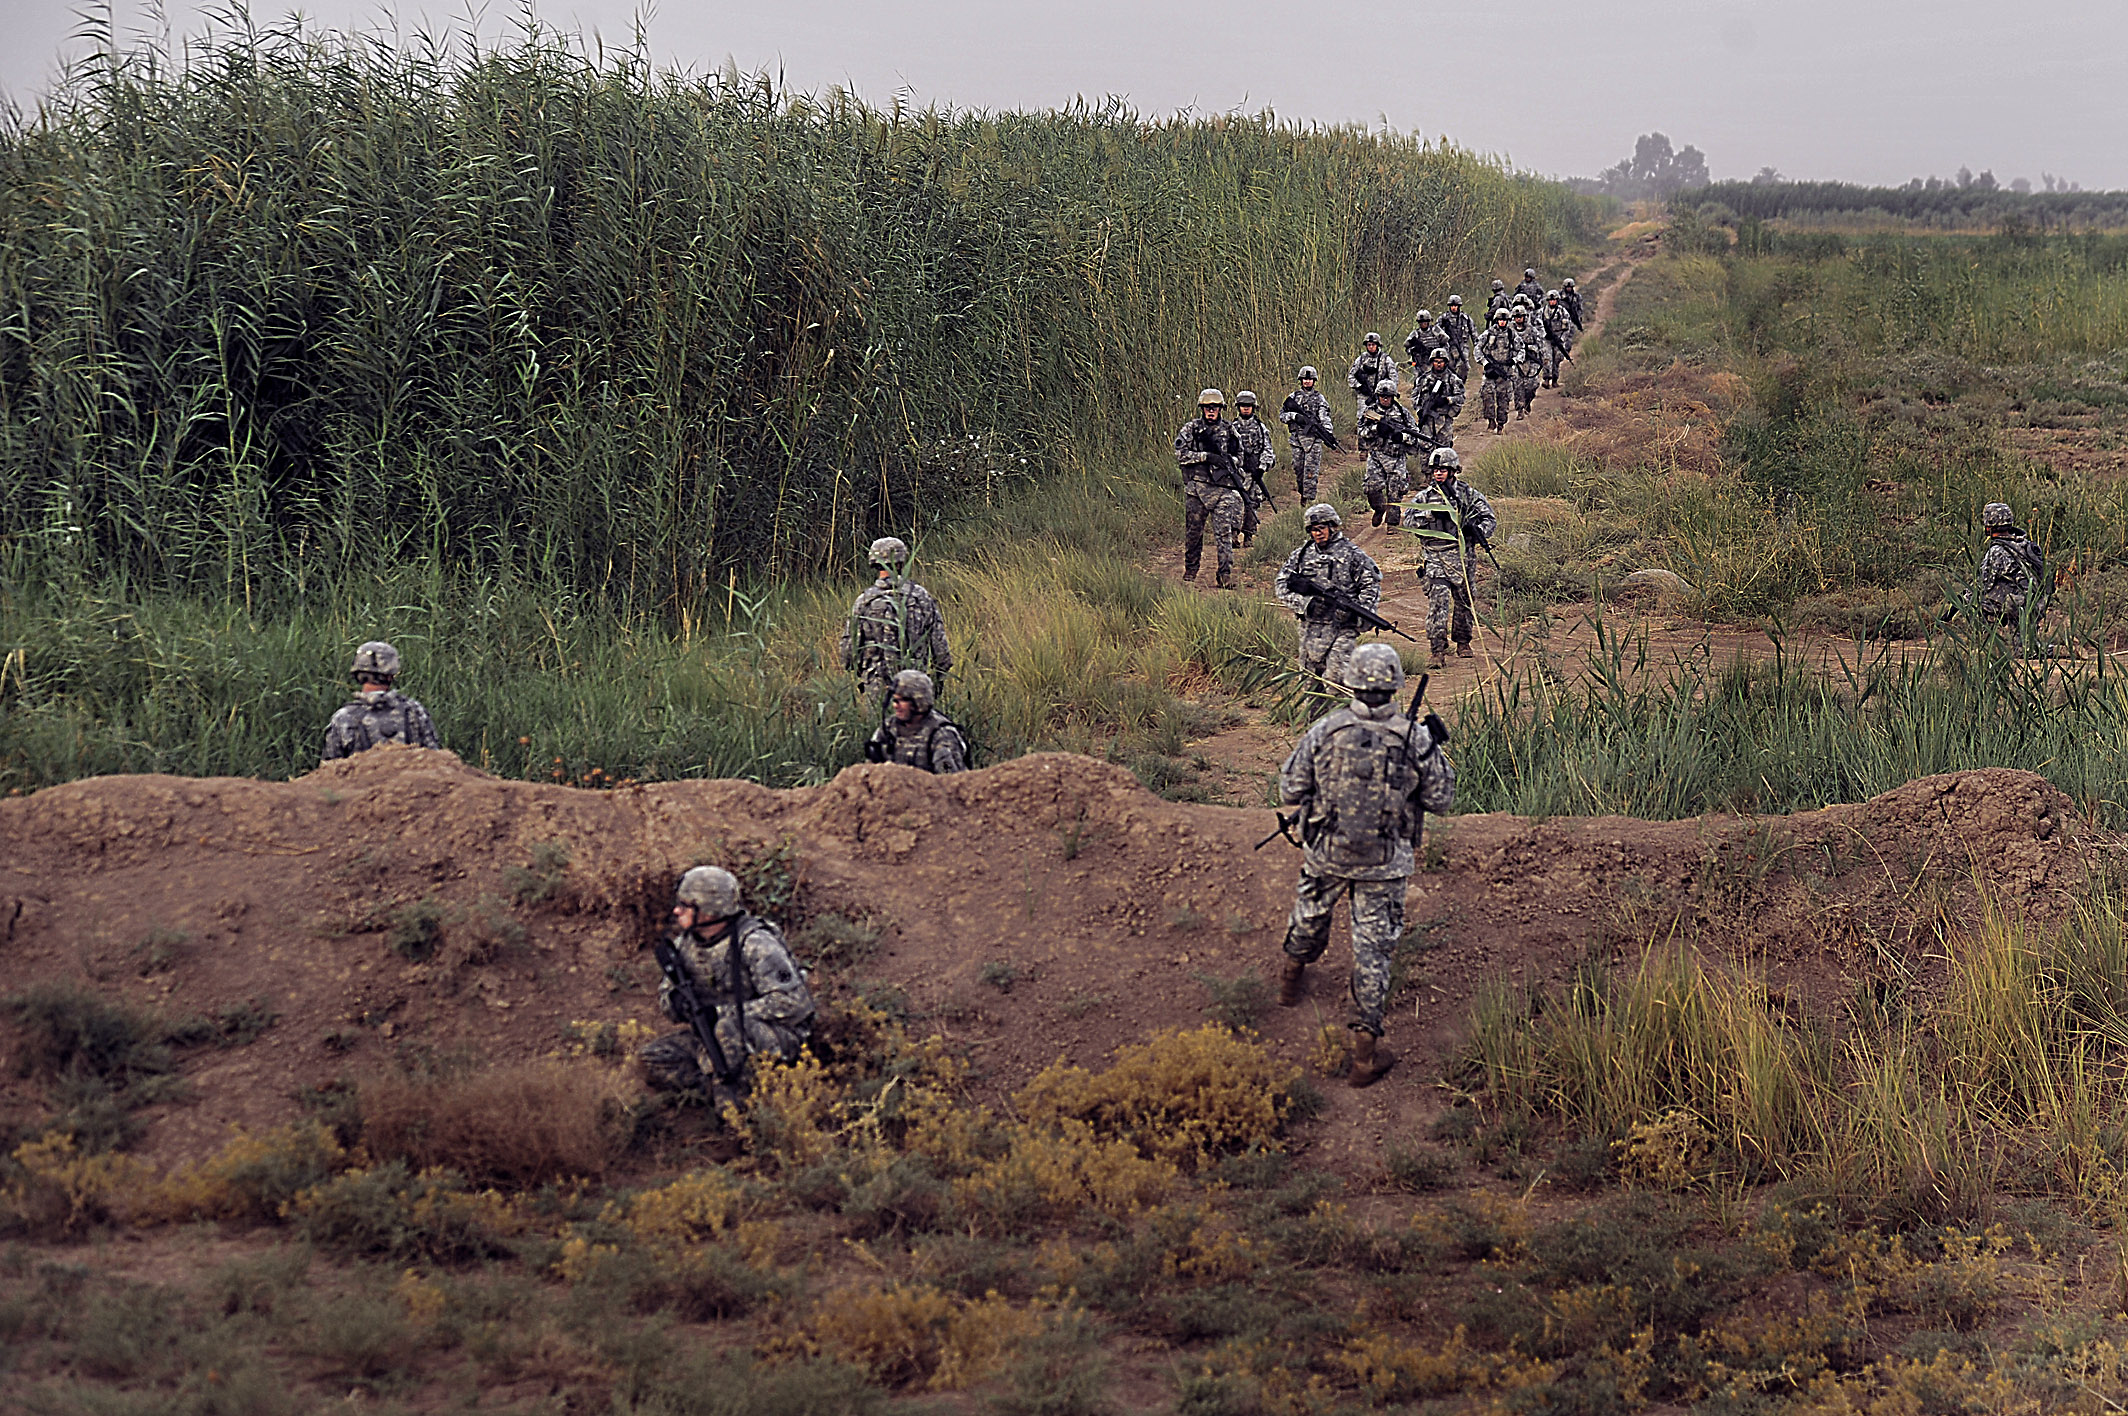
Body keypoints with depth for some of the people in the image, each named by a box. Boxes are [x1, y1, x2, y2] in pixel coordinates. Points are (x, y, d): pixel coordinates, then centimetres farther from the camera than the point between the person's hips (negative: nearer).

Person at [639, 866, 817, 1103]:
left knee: (727, 1028, -40)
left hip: (780, 1037, -7)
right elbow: (667, 990, 12)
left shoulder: (754, 944, -21)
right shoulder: (685, 942, 1)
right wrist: (678, 1001, -16)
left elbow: (794, 1003, -27)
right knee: (651, 1059, -10)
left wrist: (725, 1013, -28)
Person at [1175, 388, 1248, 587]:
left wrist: (1229, 461, -4)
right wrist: (1206, 456, -16)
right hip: (1197, 488, 0)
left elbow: (1239, 458, 21)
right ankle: (1190, 569, 27)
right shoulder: (1191, 428, 4)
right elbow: (1180, 453, -6)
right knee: (1193, 531, 10)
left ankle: (1225, 574, -8)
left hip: (1223, 490, 0)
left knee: (1224, 533, -7)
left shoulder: (1229, 433, 12)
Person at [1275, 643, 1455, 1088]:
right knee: (1373, 949, 5)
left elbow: (1290, 791, -7)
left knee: (1310, 917, 29)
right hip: (1385, 864, -1)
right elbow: (1441, 798, -4)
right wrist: (1436, 753, 12)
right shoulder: (1416, 738, -14)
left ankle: (1293, 978, 56)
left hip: (1326, 852, 1)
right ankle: (1365, 1048, 4)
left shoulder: (1325, 730, -14)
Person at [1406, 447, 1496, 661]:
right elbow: (1408, 520, -2)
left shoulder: (1468, 493, 5)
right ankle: (1437, 649, -13)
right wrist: (1431, 513, -17)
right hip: (1435, 557, -1)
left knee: (1464, 599, 10)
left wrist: (1479, 531, -15)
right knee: (1438, 601, -11)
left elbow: (1489, 517, 5)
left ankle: (1463, 642, 27)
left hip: (1462, 555, 1)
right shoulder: (1425, 496, 7)